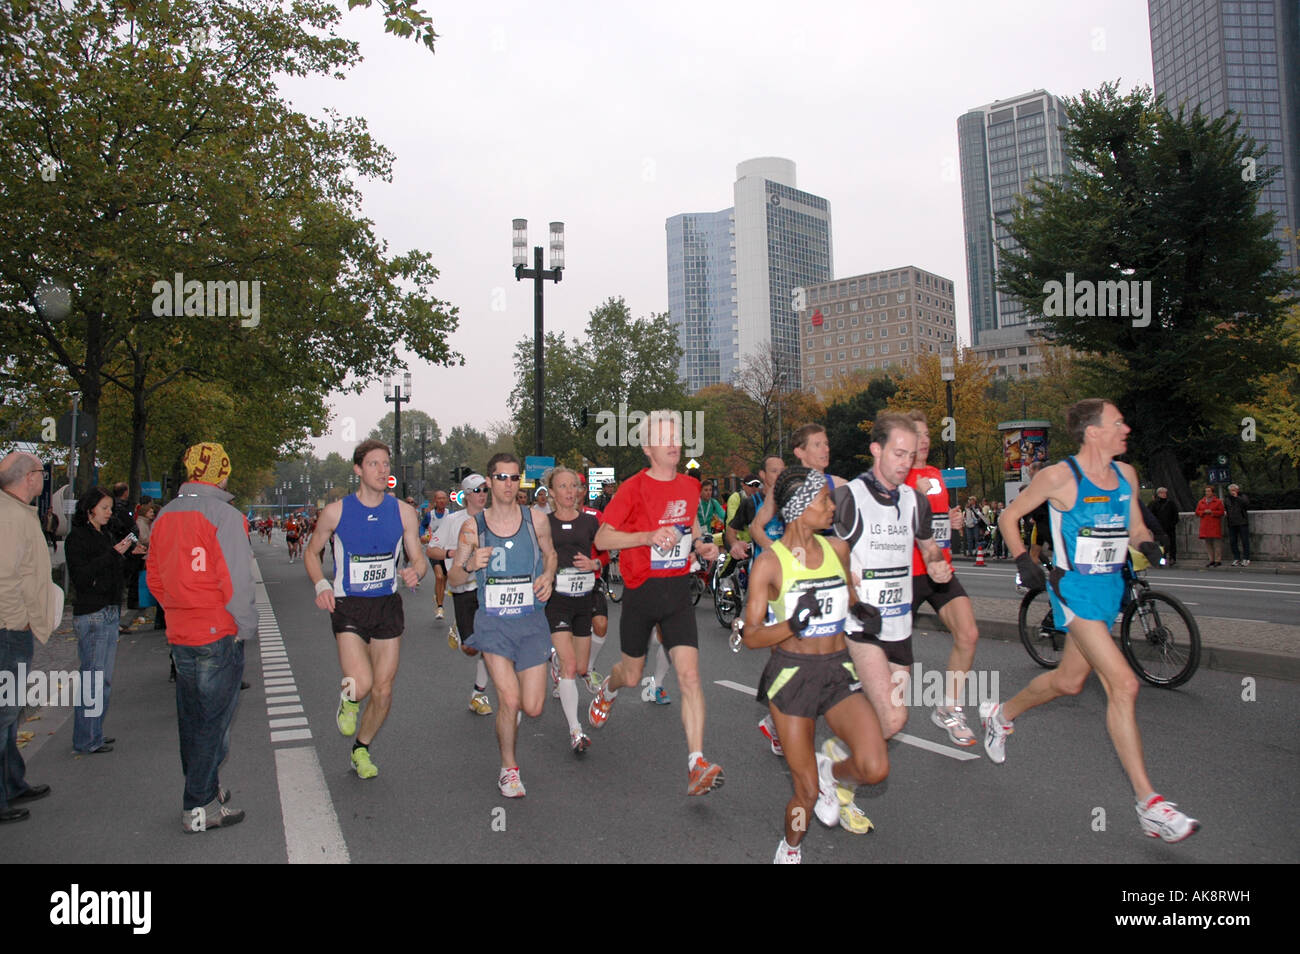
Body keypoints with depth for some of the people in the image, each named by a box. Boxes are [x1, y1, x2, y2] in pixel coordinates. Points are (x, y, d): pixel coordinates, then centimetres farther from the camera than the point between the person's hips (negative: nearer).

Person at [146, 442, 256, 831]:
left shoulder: (166, 515, 8)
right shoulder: (224, 515, -15)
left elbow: (154, 576, 13)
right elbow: (236, 580, -18)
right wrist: (247, 627, -7)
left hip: (179, 635, 7)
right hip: (219, 635, -7)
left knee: (192, 721, 18)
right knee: (214, 721, 3)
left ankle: (205, 791, 32)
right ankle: (200, 807, 9)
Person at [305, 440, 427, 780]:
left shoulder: (403, 512, -1)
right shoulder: (336, 512, -4)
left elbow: (418, 559, 5)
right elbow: (311, 553, 9)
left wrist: (416, 572, -19)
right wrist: (321, 585, -9)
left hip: (388, 605, 3)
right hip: (348, 606, -2)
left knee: (383, 691, 7)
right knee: (361, 684, -19)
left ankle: (361, 750, 33)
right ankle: (348, 700, 20)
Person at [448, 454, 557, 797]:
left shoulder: (536, 519, -1)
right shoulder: (473, 527, -2)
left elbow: (550, 554, 17)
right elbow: (453, 579, 5)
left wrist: (548, 577, -4)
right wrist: (470, 566, -17)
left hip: (531, 620, 1)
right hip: (493, 622, -1)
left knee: (533, 707, -1)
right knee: (509, 700, -12)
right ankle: (509, 768, 14)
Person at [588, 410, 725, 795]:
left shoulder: (690, 486, 5)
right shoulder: (634, 488, -11)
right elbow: (602, 538, -11)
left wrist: (700, 546, 2)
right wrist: (648, 536, -24)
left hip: (678, 591, 3)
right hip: (641, 591, -2)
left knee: (690, 675, -11)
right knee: (632, 674, 15)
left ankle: (697, 765, -10)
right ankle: (607, 689, 52)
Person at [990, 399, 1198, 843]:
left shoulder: (1126, 475, 7)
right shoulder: (1059, 477, -12)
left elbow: (1135, 527, 16)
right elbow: (1009, 516, -2)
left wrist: (1147, 543, -7)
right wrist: (1023, 559, -14)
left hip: (1111, 588, 8)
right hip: (1074, 589, -8)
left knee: (1068, 681, 19)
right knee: (1123, 685, -16)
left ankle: (1001, 714, 45)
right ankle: (1148, 803, -9)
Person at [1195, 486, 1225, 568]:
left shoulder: (1218, 502, 3)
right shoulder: (1201, 502, 13)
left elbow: (1221, 512, -3)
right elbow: (1197, 512, 11)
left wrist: (1212, 512, -14)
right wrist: (1204, 512, -8)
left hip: (1215, 525, -4)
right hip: (1205, 526, 4)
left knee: (1217, 543, -5)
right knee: (1208, 543, 6)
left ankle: (1218, 560, -1)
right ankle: (1212, 560, 13)